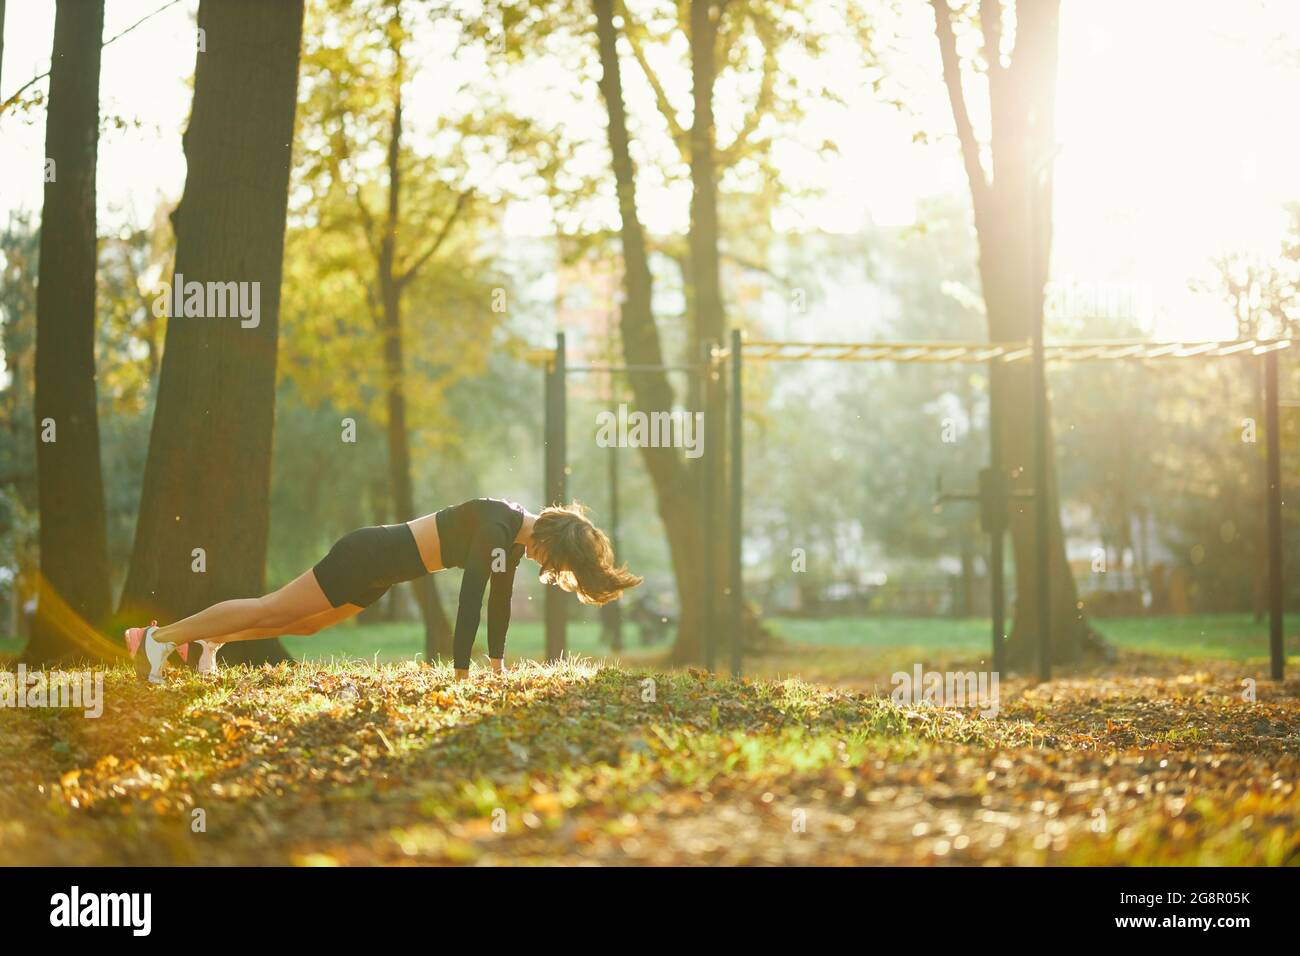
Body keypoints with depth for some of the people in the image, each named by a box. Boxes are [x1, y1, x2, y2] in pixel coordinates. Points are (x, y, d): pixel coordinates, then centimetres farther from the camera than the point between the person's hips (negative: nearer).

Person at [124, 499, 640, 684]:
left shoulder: (519, 535, 2)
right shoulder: (497, 526, -26)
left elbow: (500, 599, 10)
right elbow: (471, 596, -32)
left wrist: (498, 662, 11)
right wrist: (461, 672, -32)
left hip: (380, 570, 9)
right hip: (369, 557, -9)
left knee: (303, 623, 22)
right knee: (271, 610, -4)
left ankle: (210, 639, 37)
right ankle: (159, 637, 3)